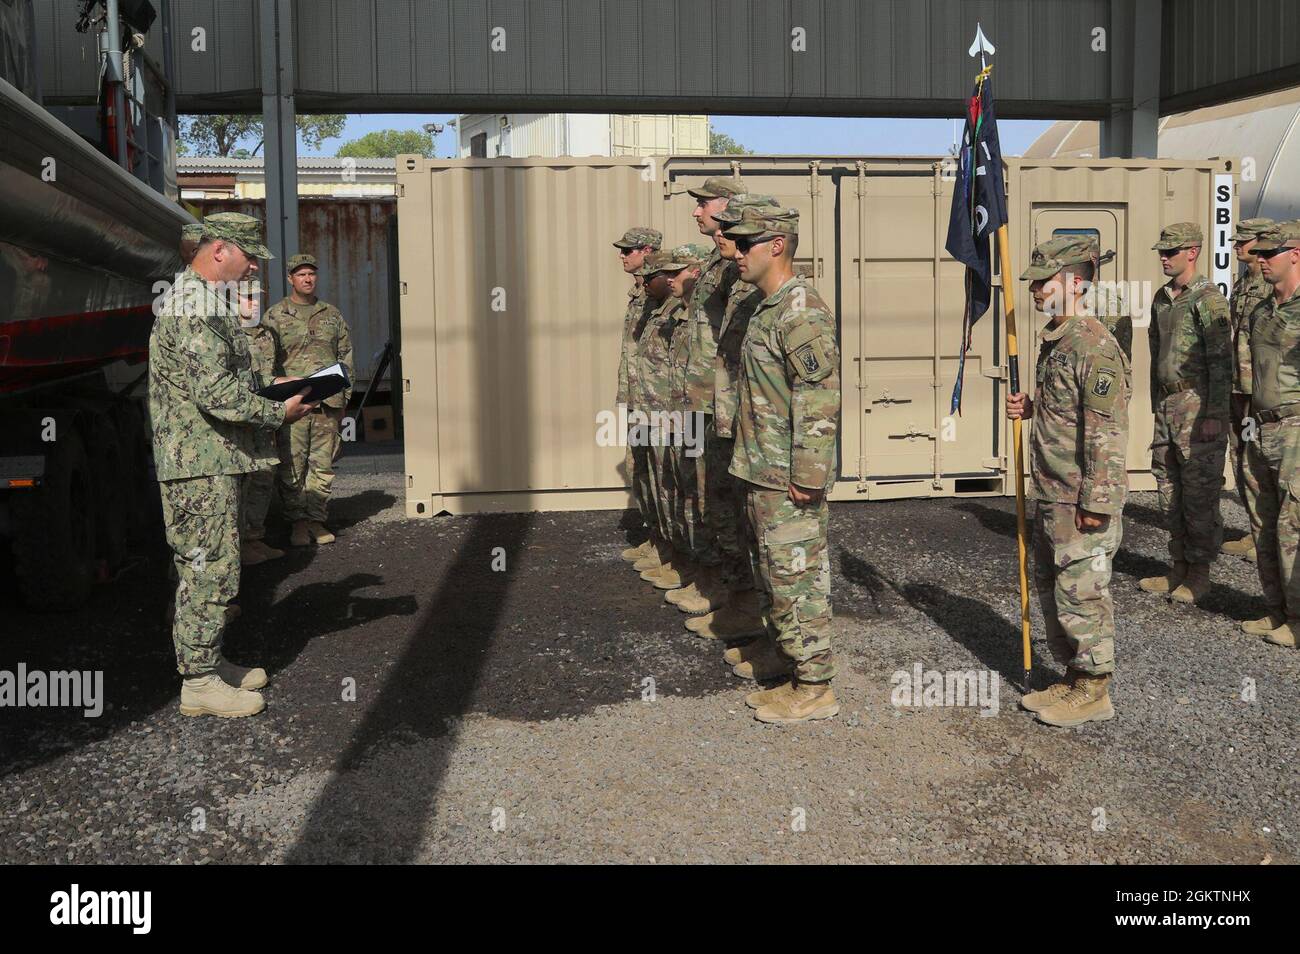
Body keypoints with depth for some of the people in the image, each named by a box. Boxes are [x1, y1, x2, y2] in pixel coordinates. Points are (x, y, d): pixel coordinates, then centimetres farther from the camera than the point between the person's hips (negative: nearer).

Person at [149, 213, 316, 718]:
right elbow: (216, 393, -24)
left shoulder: (204, 299, 19)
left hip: (210, 462, 11)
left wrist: (272, 388, 11)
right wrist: (279, 412, -14)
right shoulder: (196, 306, -17)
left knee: (203, 569, 16)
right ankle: (199, 681, 3)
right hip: (202, 464, -11)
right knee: (210, 569, -5)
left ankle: (208, 661, 26)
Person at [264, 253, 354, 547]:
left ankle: (317, 519, 11)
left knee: (323, 464, 4)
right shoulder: (275, 316, 5)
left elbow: (346, 357, 17)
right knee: (292, 465, -3)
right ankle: (297, 521, 5)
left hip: (328, 402, 3)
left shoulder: (332, 314, 15)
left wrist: (344, 397, 12)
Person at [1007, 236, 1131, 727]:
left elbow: (1109, 432, -22)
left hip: (1083, 502, -10)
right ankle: (1073, 678, 31)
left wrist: (1096, 503, -23)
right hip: (1050, 497, 10)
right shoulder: (1053, 341, 12)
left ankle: (1093, 692, 12)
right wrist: (1030, 408, 7)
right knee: (1050, 586, 18)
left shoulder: (1095, 347, -18)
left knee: (1080, 594, -1)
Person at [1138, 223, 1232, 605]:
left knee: (1200, 491, -2)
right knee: (1169, 490, 10)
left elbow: (1221, 362, -14)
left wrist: (1215, 415, -18)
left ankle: (1200, 573, 5)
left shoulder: (1208, 299, -10)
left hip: (1198, 406, -8)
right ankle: (1179, 567, 19)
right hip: (1167, 405, 8)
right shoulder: (1161, 299, 15)